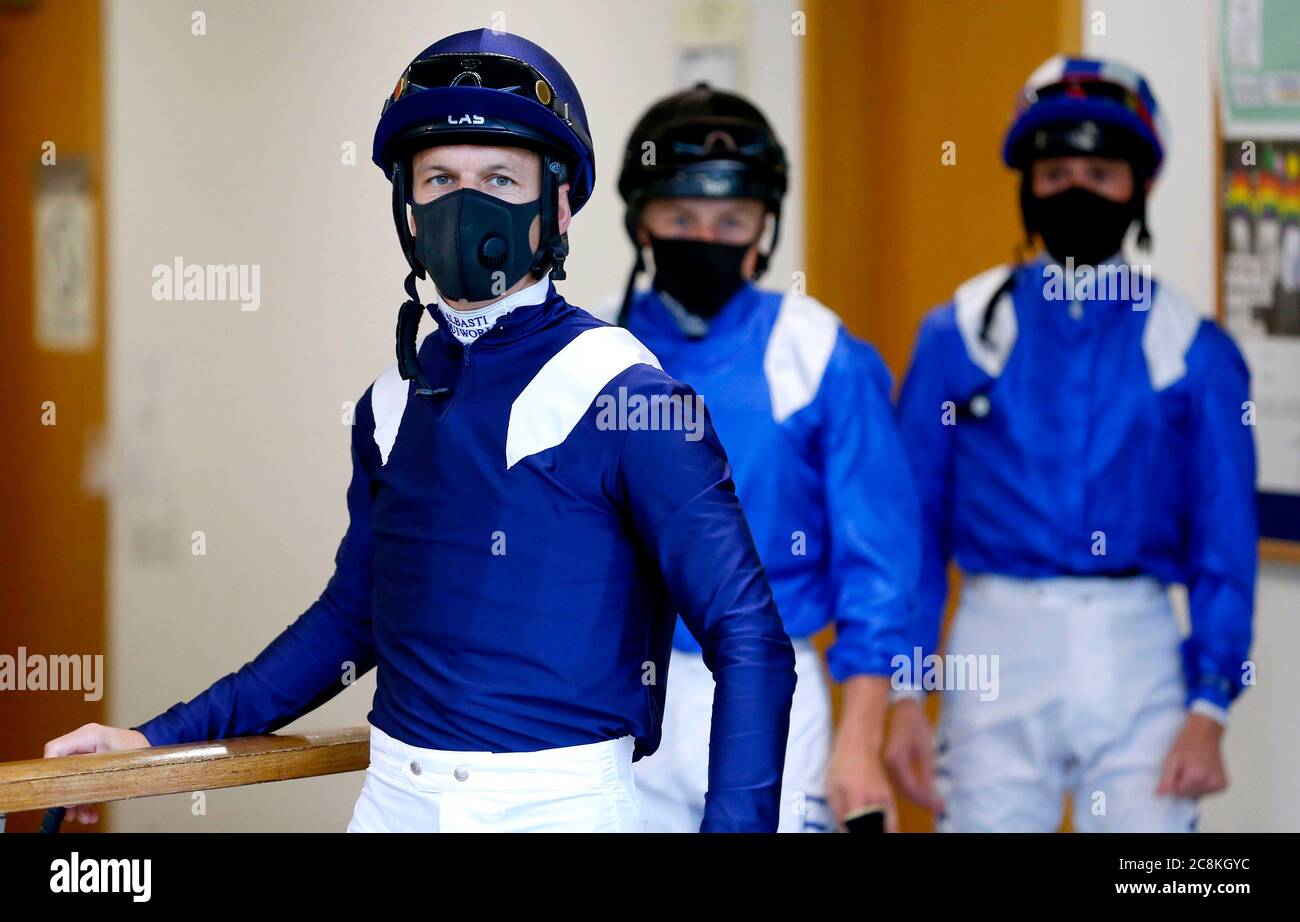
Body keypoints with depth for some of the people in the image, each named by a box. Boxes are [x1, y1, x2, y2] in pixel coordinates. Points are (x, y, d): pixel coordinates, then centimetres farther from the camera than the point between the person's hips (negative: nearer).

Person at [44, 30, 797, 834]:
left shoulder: (621, 392, -11)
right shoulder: (394, 401, 9)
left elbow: (750, 640, -14)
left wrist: (734, 824, -24)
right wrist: (163, 738, 13)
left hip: (562, 799, -5)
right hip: (398, 795, 6)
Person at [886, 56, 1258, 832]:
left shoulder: (1194, 350, 4)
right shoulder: (961, 332, 5)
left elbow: (1225, 543, 4)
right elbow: (914, 521, 5)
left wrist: (1209, 710, -4)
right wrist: (906, 693, 0)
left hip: (1138, 654, 0)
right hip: (996, 650, 0)